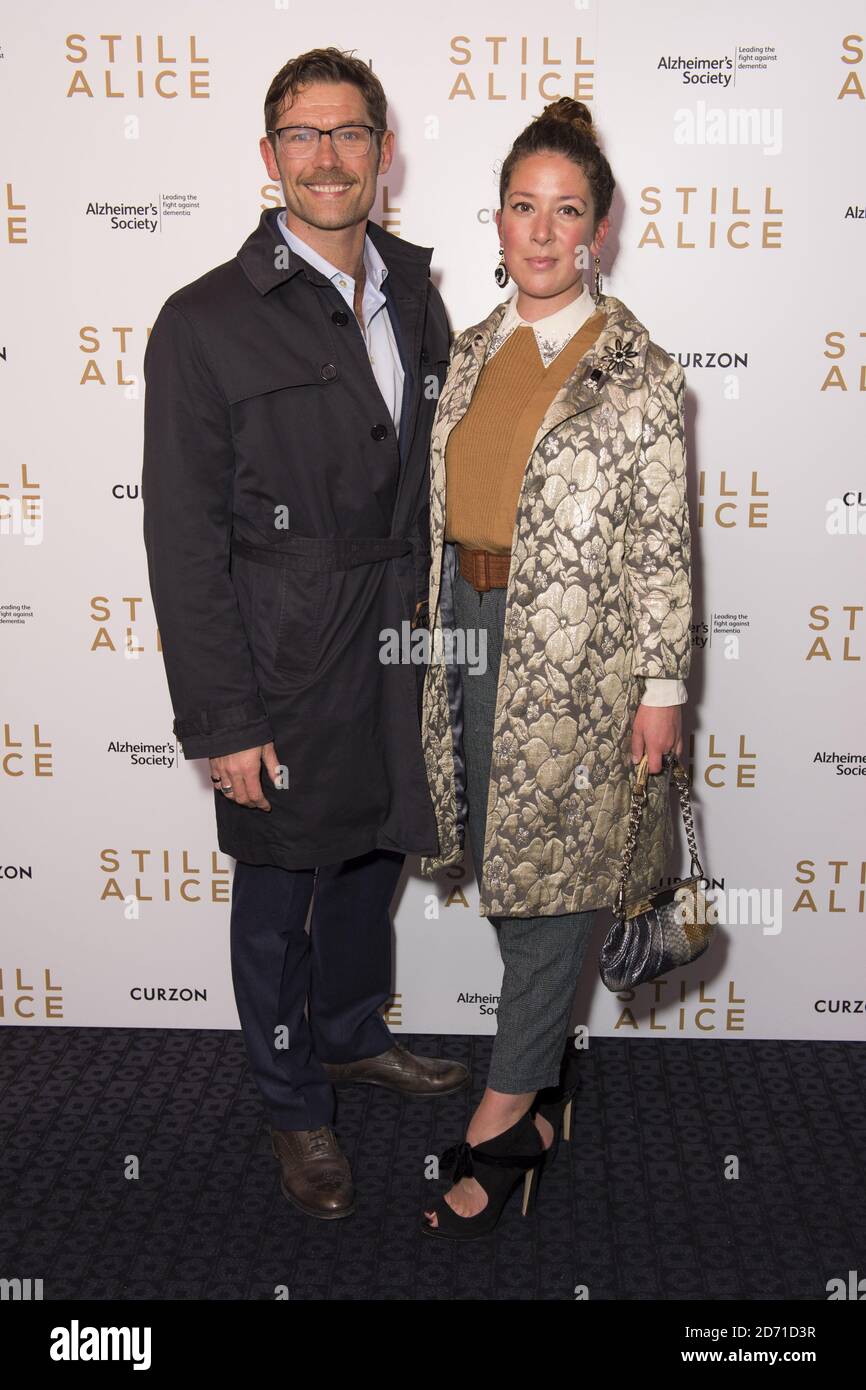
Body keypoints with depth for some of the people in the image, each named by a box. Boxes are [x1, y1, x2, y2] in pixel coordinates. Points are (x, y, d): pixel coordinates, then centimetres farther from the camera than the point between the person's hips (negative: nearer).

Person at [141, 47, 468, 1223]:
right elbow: (184, 543, -14)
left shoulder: (414, 293, 3)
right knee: (280, 900, 13)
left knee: (373, 862, 23)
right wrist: (222, 723, -15)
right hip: (285, 674, -5)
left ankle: (350, 1035, 49)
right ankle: (296, 1108, 35)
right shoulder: (207, 324, -14)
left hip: (398, 653, 6)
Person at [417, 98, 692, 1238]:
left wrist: (663, 684, -11)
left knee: (549, 870, 2)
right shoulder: (474, 350, 9)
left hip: (578, 650, -6)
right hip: (472, 631, 6)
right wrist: (445, 621, 13)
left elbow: (665, 539, -10)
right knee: (499, 857, 14)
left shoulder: (636, 365, -8)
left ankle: (505, 1119, 14)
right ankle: (548, 1062, 34)